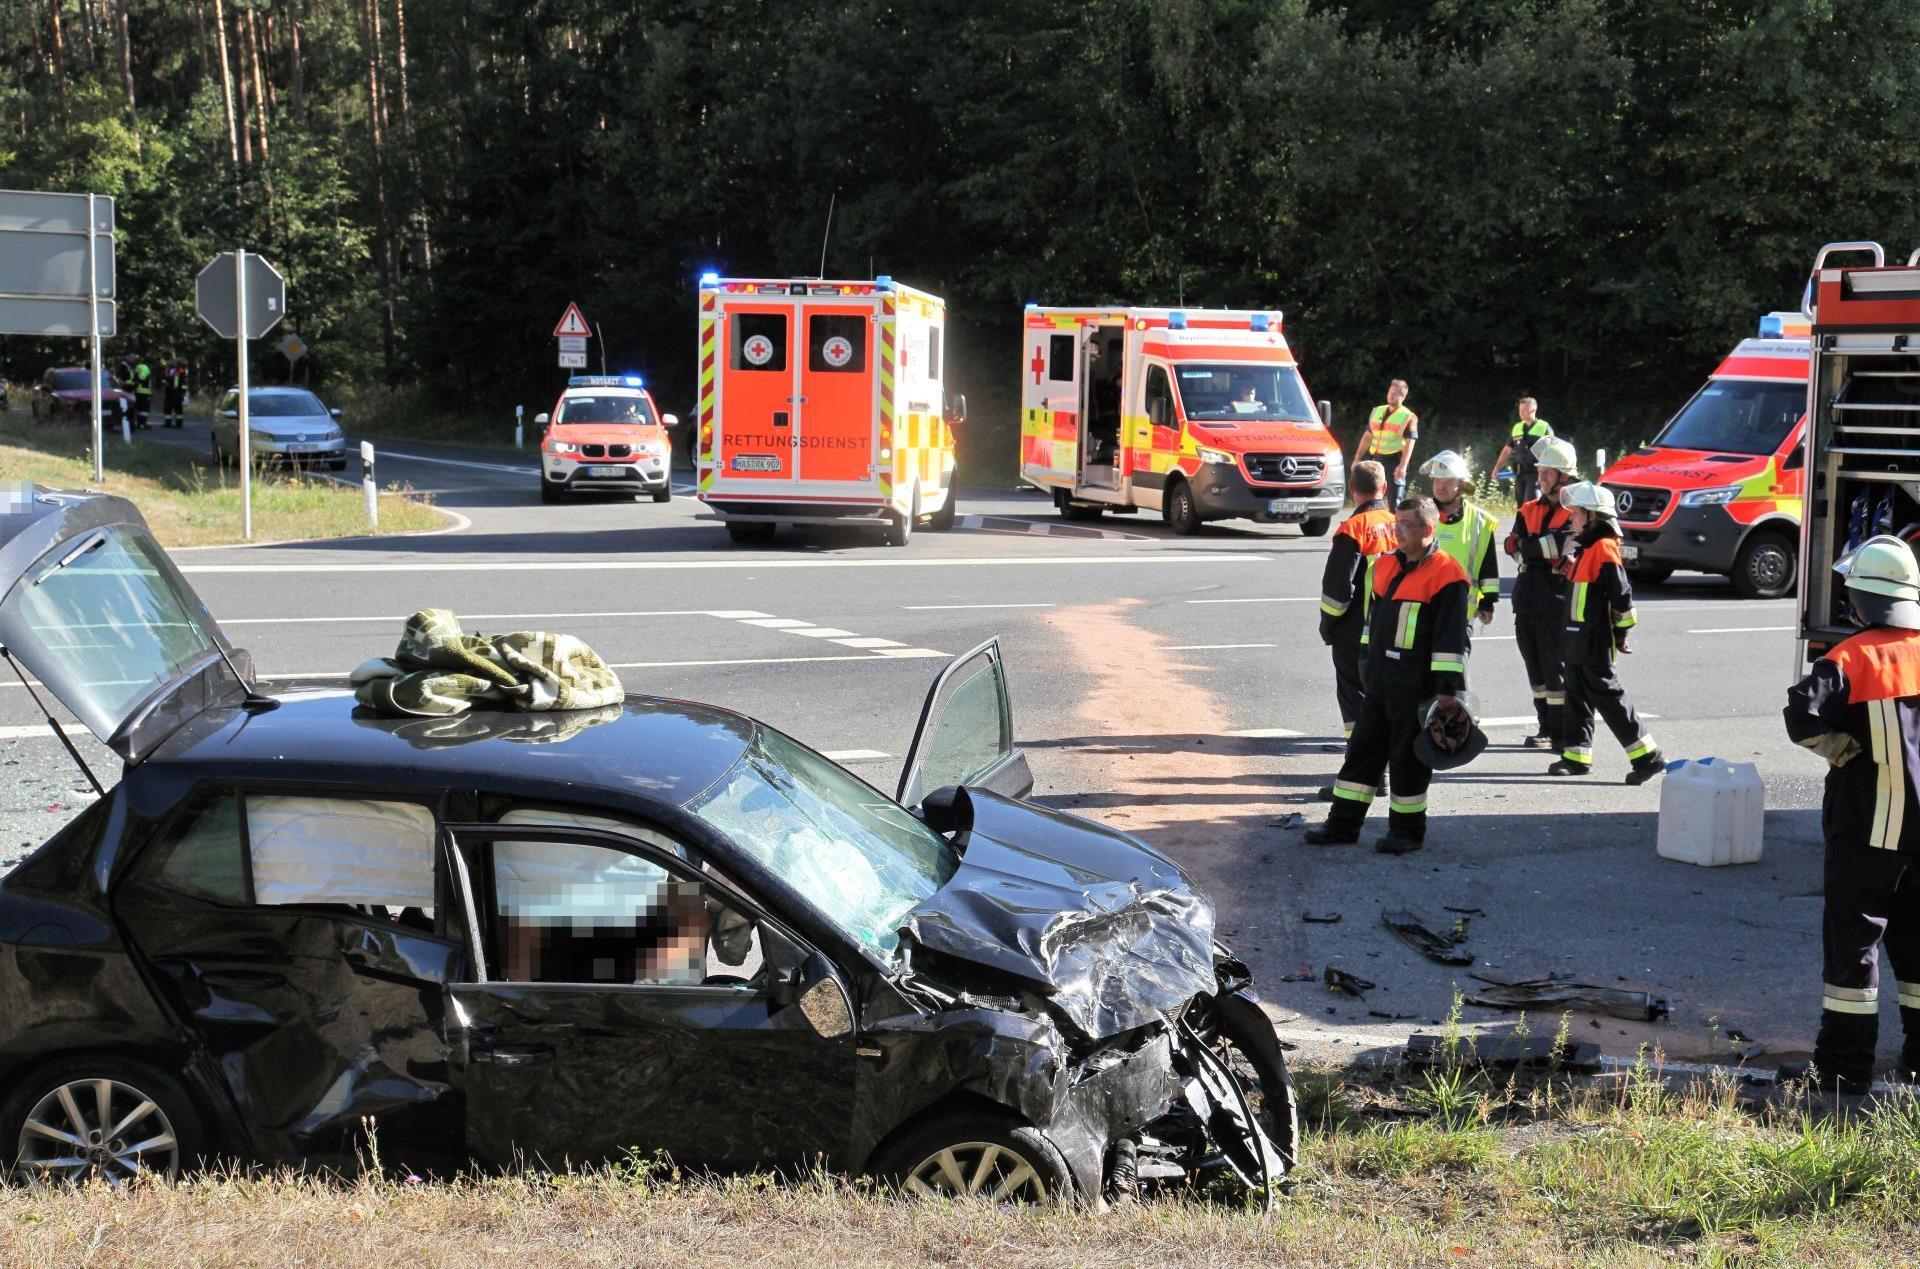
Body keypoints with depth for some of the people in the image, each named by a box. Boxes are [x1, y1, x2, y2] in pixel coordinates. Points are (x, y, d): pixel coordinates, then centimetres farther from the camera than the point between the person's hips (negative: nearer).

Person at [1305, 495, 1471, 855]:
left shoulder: (1446, 575, -13)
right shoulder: (1384, 565, 11)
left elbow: (1452, 637, -15)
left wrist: (1447, 688, -17)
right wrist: (1368, 660, 24)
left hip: (1417, 683, -8)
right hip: (1380, 677, 8)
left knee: (1408, 755, 2)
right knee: (1363, 747, 12)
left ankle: (1407, 829, 16)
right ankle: (1343, 823, 20)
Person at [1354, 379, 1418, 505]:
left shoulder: (1408, 417, -5)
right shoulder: (1377, 411, 13)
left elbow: (1409, 443, -13)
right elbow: (1367, 436, 18)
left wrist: (1403, 466, -25)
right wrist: (1357, 458, 13)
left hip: (1395, 461, -6)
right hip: (1377, 459, 6)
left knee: (1394, 500, -6)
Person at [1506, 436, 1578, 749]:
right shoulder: (1529, 510, 15)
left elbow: (1564, 543, -20)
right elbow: (1514, 546, 0)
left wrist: (1530, 547, -9)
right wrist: (1548, 552, -12)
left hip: (1557, 602, -7)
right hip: (1527, 601, 7)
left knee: (1556, 670, -5)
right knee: (1536, 670, 12)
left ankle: (1560, 732, 0)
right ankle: (1546, 728, 20)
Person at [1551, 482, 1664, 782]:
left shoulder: (1604, 548, -16)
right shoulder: (1584, 547, 14)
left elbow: (1621, 593, -18)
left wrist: (1621, 632, -14)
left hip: (1596, 641, -10)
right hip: (1577, 638, 10)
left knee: (1606, 695, -8)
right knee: (1577, 695, 12)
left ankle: (1648, 757, -5)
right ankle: (1576, 755, 18)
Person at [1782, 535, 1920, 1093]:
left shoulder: (1851, 658, -12)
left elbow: (1803, 715, -27)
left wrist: (1844, 750, -11)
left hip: (1866, 827, -5)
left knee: (1852, 941, 2)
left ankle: (1843, 1065, 5)